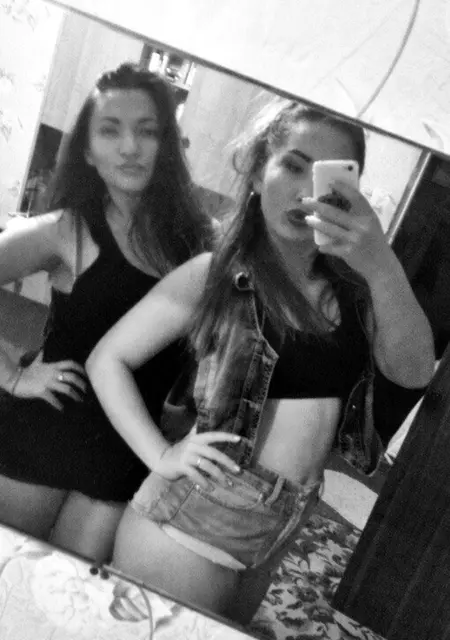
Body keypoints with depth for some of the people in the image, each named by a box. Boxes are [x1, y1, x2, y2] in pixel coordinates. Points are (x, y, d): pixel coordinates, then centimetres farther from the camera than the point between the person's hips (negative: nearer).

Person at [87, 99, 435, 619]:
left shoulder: (349, 284, -1)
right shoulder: (215, 274, -10)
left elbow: (414, 373, -14)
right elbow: (107, 359, -6)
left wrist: (383, 269, -28)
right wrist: (161, 455, -16)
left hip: (282, 529, 5)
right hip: (192, 520, -4)